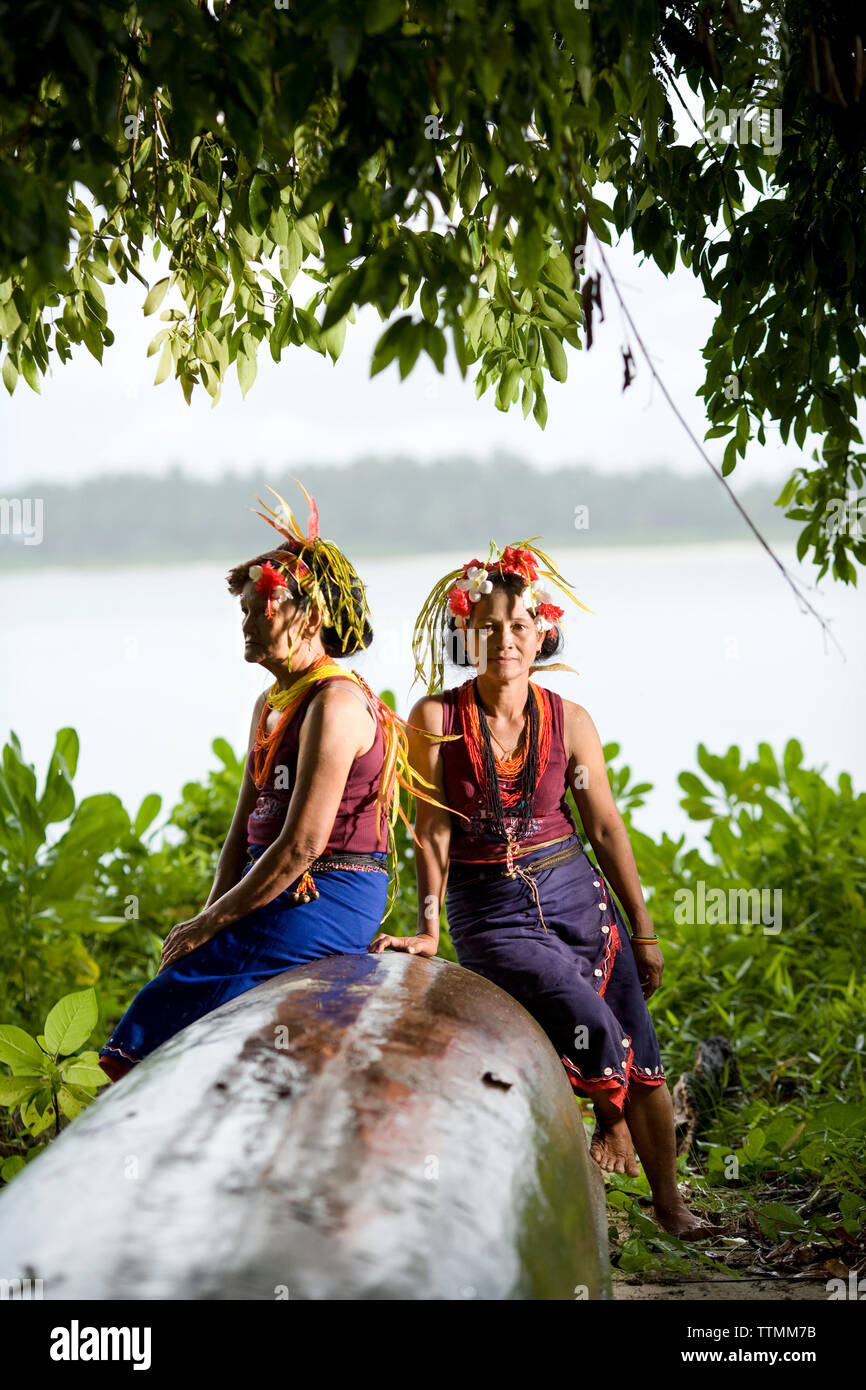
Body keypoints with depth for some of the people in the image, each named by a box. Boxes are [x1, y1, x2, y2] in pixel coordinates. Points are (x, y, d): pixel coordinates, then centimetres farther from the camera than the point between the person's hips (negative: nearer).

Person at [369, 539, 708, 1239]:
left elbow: (606, 828, 5)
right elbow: (433, 830, -4)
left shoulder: (569, 721, -2)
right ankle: (611, 1124, 10)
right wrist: (428, 929, -8)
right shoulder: (435, 718, -7)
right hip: (489, 911, -3)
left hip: (575, 893, 3)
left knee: (639, 1051, 2)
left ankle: (669, 1198, 23)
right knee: (588, 1021, -23)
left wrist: (643, 930, 8)